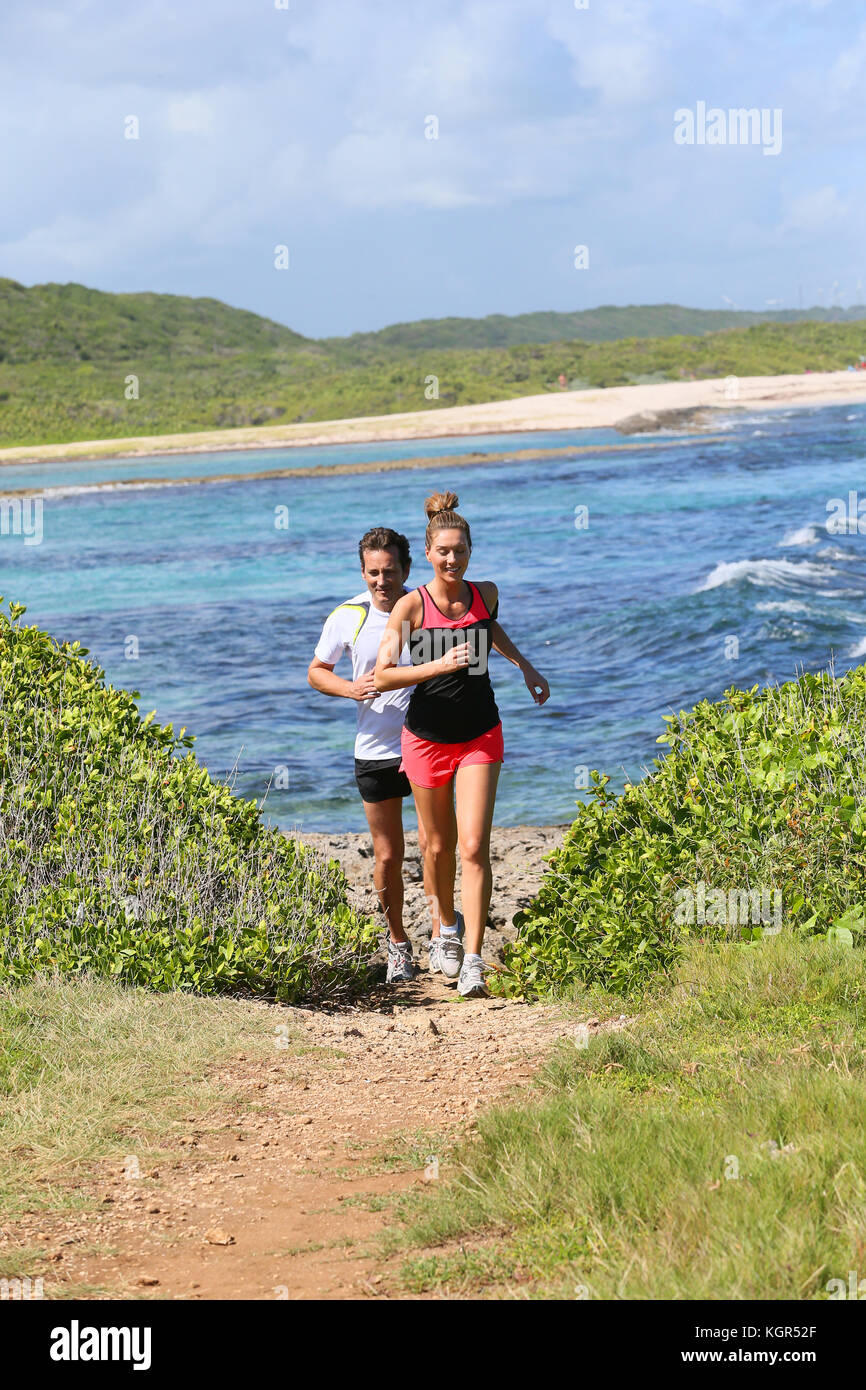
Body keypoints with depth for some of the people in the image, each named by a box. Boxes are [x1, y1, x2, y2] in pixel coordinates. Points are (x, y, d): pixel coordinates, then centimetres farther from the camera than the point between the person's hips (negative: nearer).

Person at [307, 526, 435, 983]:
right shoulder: (348, 617, -5)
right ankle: (397, 942, 25)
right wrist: (350, 688, -13)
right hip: (375, 751, 1)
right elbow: (316, 671, 7)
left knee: (434, 843, -10)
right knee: (387, 855, 7)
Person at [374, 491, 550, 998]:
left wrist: (527, 667, 22)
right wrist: (440, 665, -29)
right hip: (427, 737, -1)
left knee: (474, 847, -12)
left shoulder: (486, 593, -2)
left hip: (480, 736, 1)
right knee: (439, 846, 13)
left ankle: (473, 960, -13)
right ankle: (447, 925, 41)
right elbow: (384, 675, -18)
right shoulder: (411, 606, -12)